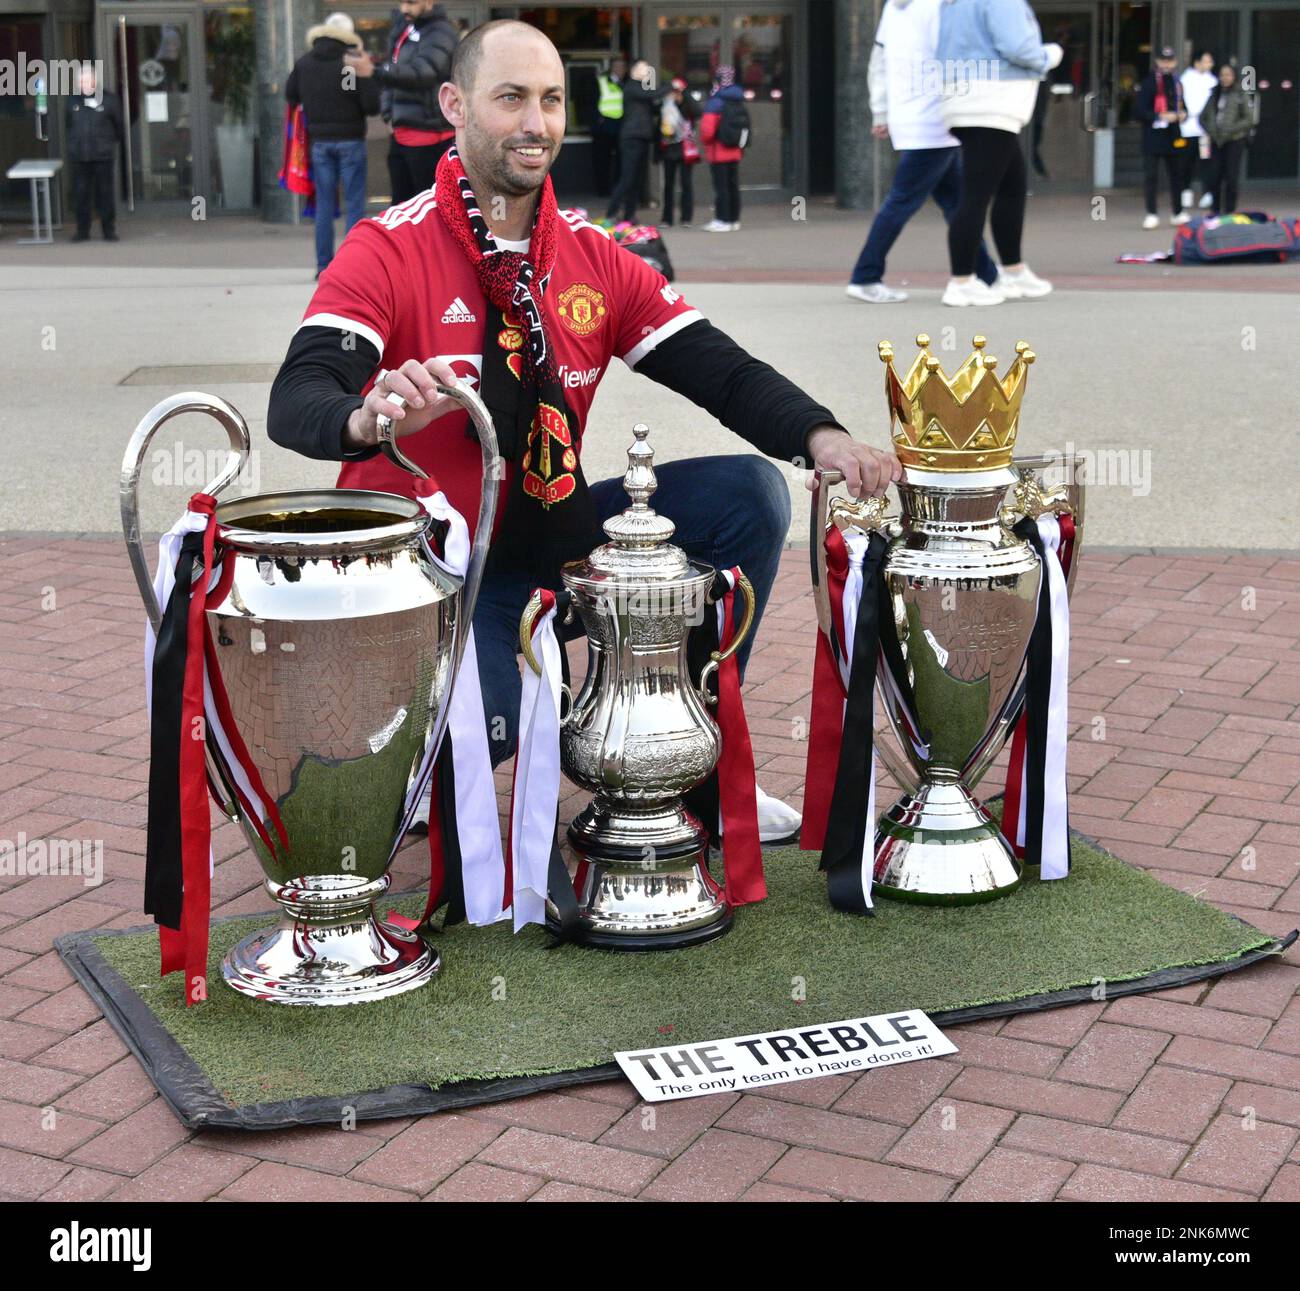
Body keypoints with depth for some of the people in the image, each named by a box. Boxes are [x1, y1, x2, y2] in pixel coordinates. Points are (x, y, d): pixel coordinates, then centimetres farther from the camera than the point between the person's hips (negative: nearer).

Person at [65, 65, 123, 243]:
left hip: (103, 155, -2)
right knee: (81, 194, 3)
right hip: (79, 155, 2)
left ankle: (109, 230, 8)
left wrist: (111, 143, 15)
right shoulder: (73, 100, 7)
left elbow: (118, 123, 9)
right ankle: (83, 231, 10)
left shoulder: (108, 98, -1)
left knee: (105, 194, 0)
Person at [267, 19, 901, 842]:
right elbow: (295, 401, -26)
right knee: (486, 725, -31)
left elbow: (722, 370, -5)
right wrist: (367, 418, -51)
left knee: (749, 495, -9)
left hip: (551, 530, 5)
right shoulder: (390, 251, -13)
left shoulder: (596, 258, 2)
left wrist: (822, 438, -25)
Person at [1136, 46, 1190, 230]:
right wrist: (1160, 117, -21)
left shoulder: (1177, 83, 12)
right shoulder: (1149, 83, -8)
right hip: (1153, 137, -6)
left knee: (1176, 175, 13)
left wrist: (1183, 114, 3)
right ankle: (1151, 214, 0)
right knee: (1151, 176, -5)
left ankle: (1178, 213, 23)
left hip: (1174, 137, 6)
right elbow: (1138, 111, -13)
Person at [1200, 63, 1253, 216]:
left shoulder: (1240, 95, -4)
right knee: (1213, 176, 1)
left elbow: (1249, 119, -6)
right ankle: (1216, 210, 13)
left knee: (1230, 177, -4)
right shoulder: (1214, 94, 10)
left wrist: (1231, 129, -14)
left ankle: (1229, 211, 5)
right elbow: (1203, 116, 16)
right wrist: (1210, 130, -1)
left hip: (1234, 141, -4)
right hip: (1217, 141, 4)